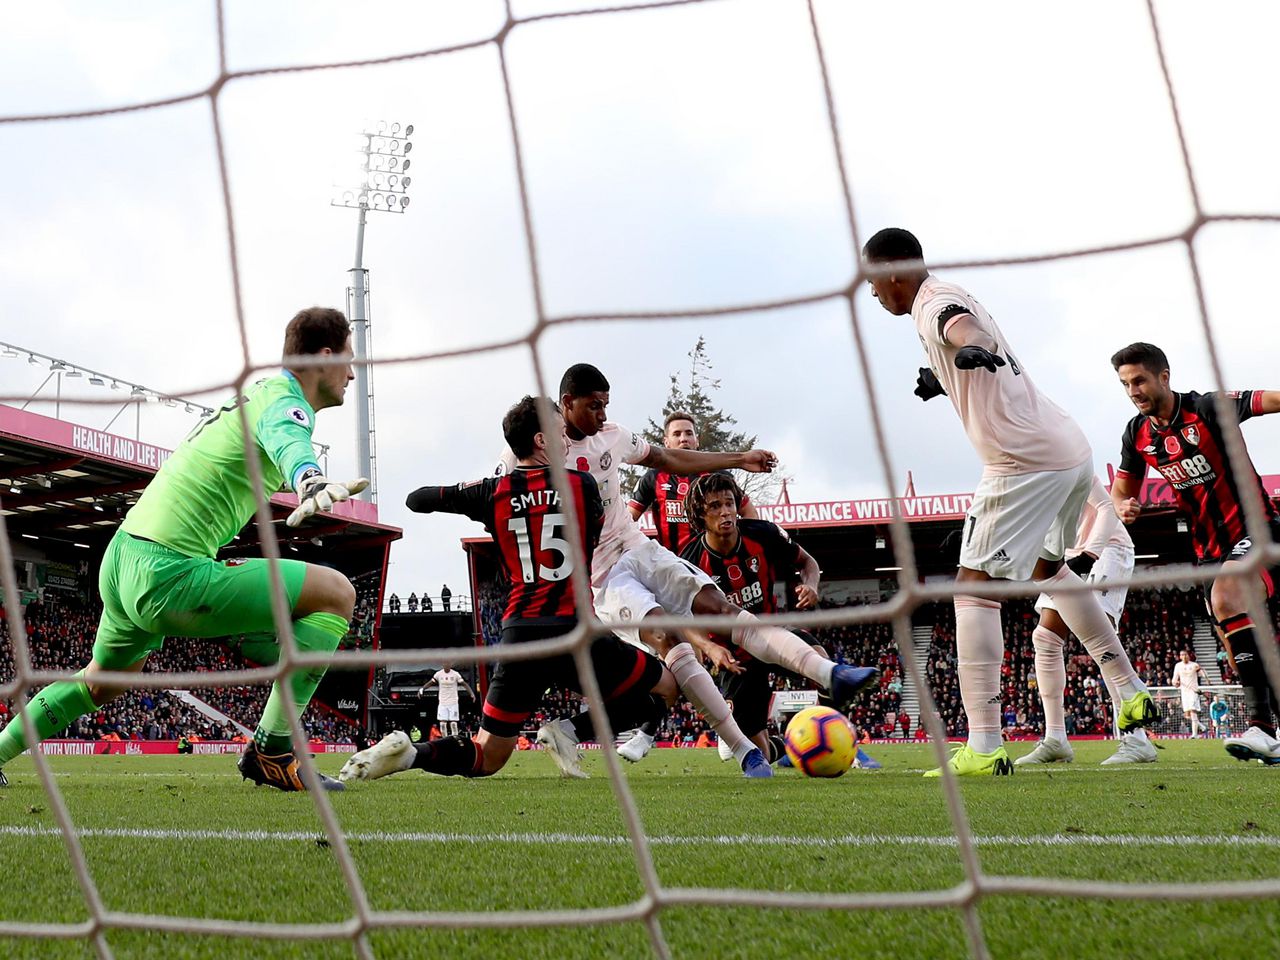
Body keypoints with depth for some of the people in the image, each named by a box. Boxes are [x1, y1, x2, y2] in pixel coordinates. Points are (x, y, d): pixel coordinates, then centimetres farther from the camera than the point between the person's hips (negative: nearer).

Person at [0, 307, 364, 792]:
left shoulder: (255, 394, 18)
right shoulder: (284, 397, -10)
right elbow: (288, 439, -35)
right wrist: (312, 482, -54)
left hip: (120, 563, 10)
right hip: (168, 574, -10)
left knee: (102, 683, 35)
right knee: (336, 592, -9)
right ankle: (271, 749, -9)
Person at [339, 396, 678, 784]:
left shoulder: (492, 492, 7)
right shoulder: (581, 484, 2)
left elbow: (415, 499, 17)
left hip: (518, 634, 4)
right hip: (573, 630, -3)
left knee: (485, 759, 16)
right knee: (666, 686, 14)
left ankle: (407, 752, -9)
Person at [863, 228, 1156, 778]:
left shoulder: (933, 306, -9)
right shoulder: (952, 298, 20)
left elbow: (963, 325, -35)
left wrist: (973, 346, -54)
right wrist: (944, 378, 50)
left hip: (1026, 461, -10)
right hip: (1073, 451, 10)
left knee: (973, 586, -8)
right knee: (1048, 570, 29)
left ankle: (983, 748, -14)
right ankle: (1131, 694, 34)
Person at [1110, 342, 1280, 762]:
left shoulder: (1208, 408, -13)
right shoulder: (1137, 434, 4)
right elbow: (1121, 491, 14)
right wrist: (1123, 507, -10)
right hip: (1209, 547, 7)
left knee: (1225, 598, -32)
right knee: (1237, 645, 7)